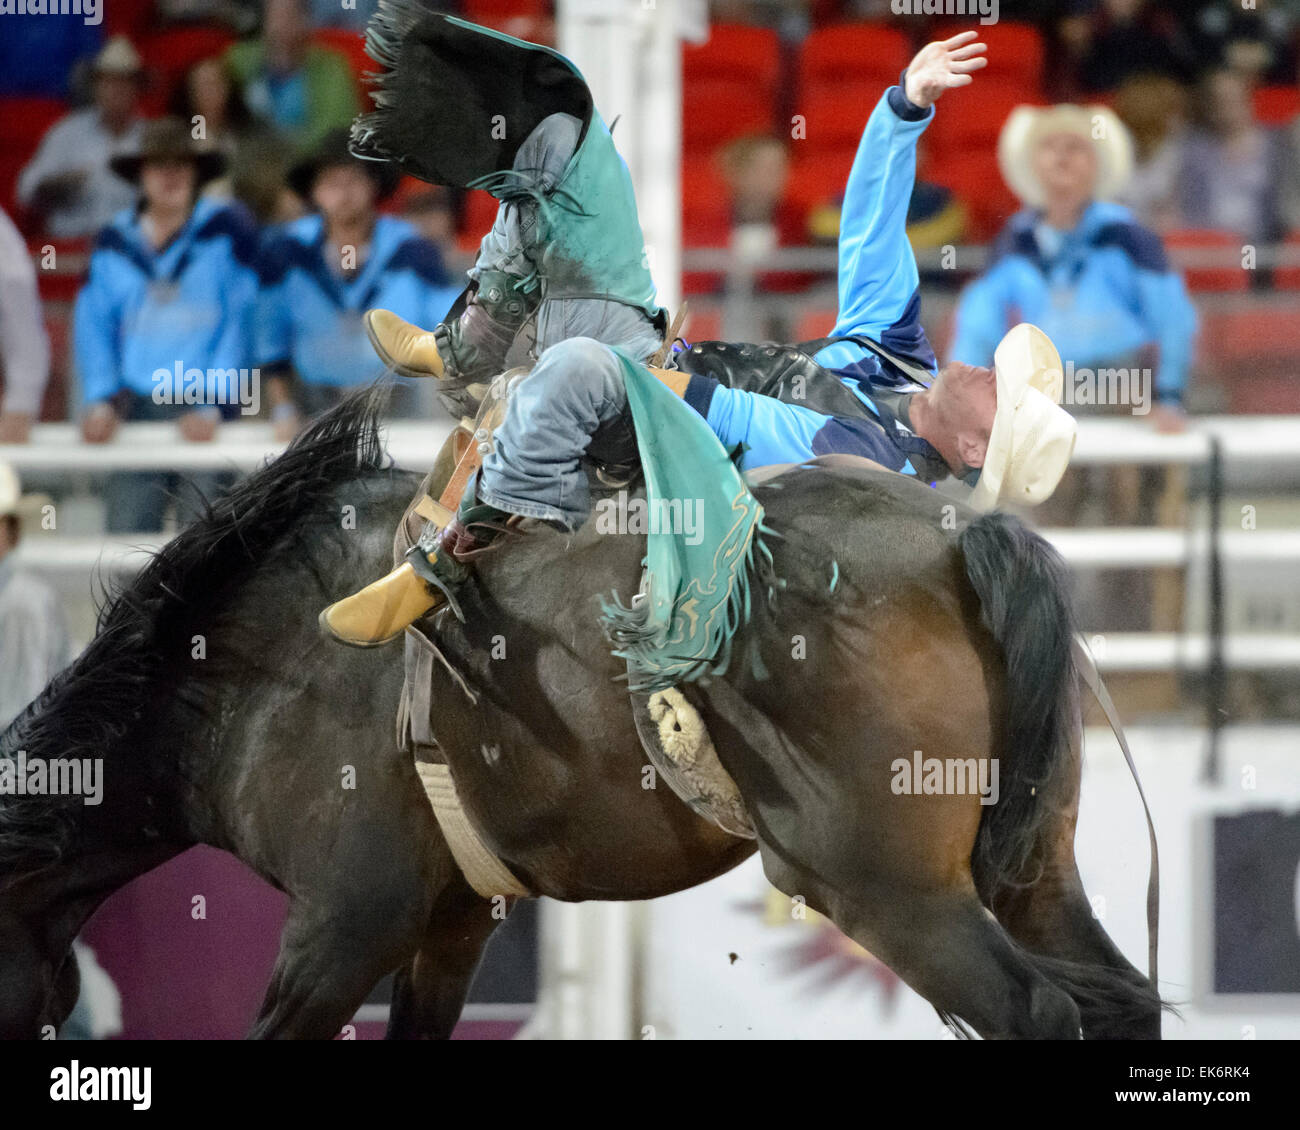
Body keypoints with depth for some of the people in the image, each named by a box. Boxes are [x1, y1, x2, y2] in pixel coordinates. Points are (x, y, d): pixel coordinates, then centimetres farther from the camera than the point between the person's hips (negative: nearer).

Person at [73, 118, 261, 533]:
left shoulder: (227, 229, 3)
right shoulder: (115, 242, 14)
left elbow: (240, 323, -2)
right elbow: (94, 324, 11)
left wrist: (212, 404, -10)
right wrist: (100, 400, -3)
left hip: (207, 409, -3)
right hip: (137, 405, 3)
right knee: (128, 528, -5)